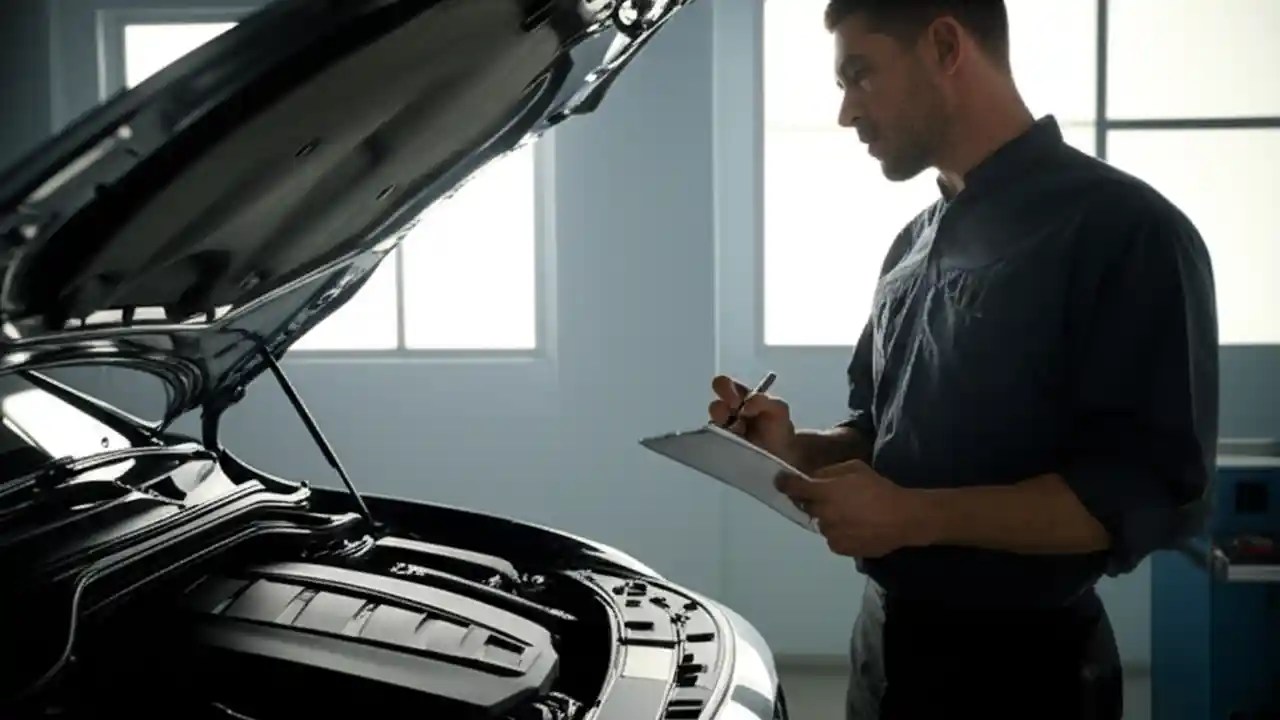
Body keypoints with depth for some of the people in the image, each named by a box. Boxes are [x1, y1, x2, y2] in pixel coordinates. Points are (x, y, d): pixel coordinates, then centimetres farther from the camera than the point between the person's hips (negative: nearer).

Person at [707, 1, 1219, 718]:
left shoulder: (1121, 228, -15)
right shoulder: (915, 246, 11)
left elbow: (1152, 492, -21)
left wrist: (916, 516, -25)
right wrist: (797, 448, -2)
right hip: (890, 642, 7)